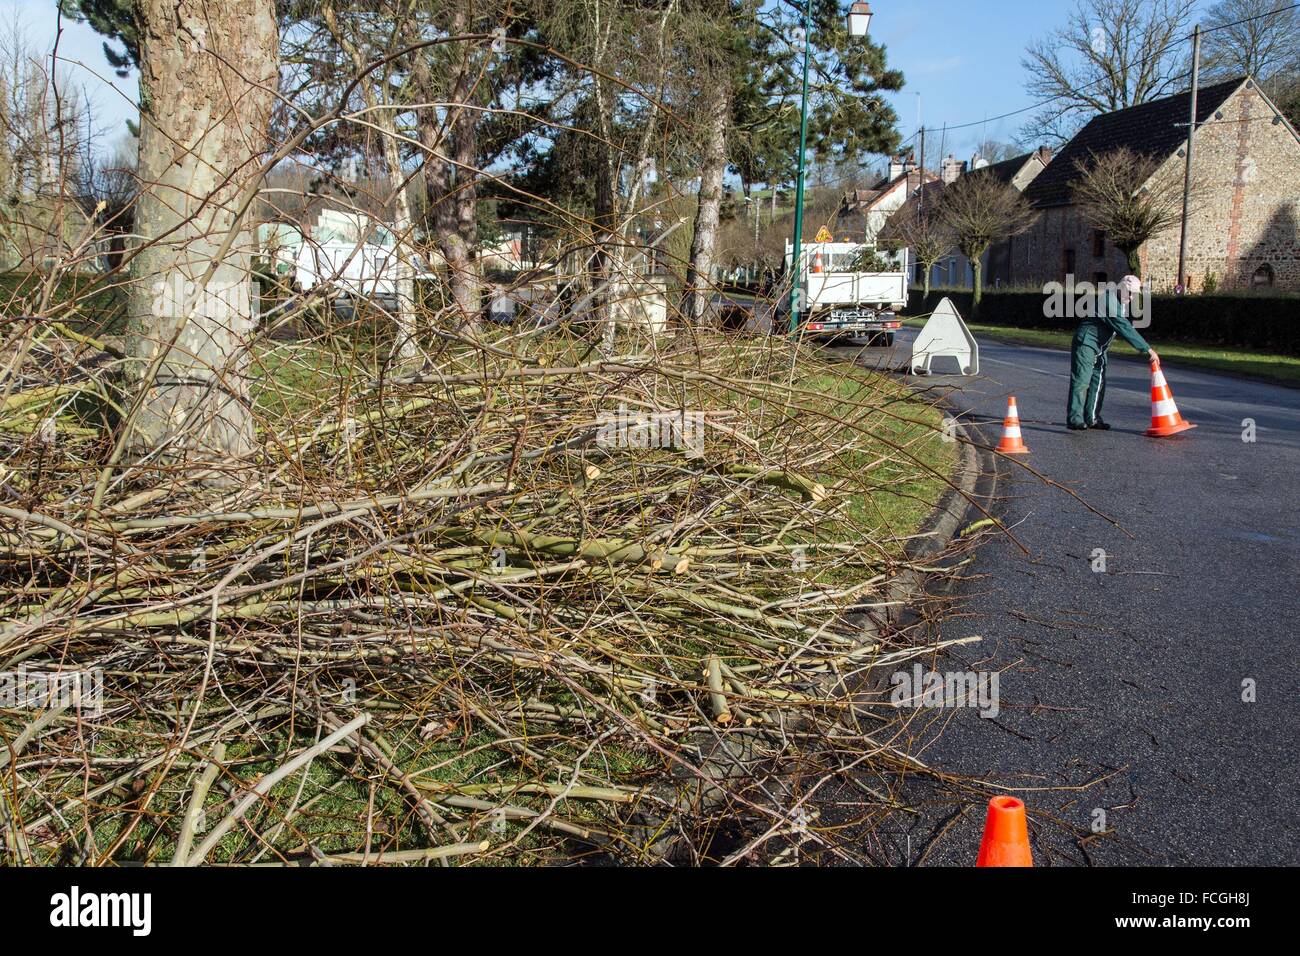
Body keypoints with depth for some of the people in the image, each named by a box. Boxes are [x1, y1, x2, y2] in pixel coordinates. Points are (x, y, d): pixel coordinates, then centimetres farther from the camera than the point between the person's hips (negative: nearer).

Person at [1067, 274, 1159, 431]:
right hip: (1086, 343, -10)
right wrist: (1148, 349, -27)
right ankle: (1075, 420, -13)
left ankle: (1092, 419, 16)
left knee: (1098, 381, 10)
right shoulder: (1109, 302, -23)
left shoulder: (1121, 304, 9)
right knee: (1081, 381, -12)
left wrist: (1146, 350, 5)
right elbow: (1125, 329, -27)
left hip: (1100, 347, 10)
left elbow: (1126, 328, 12)